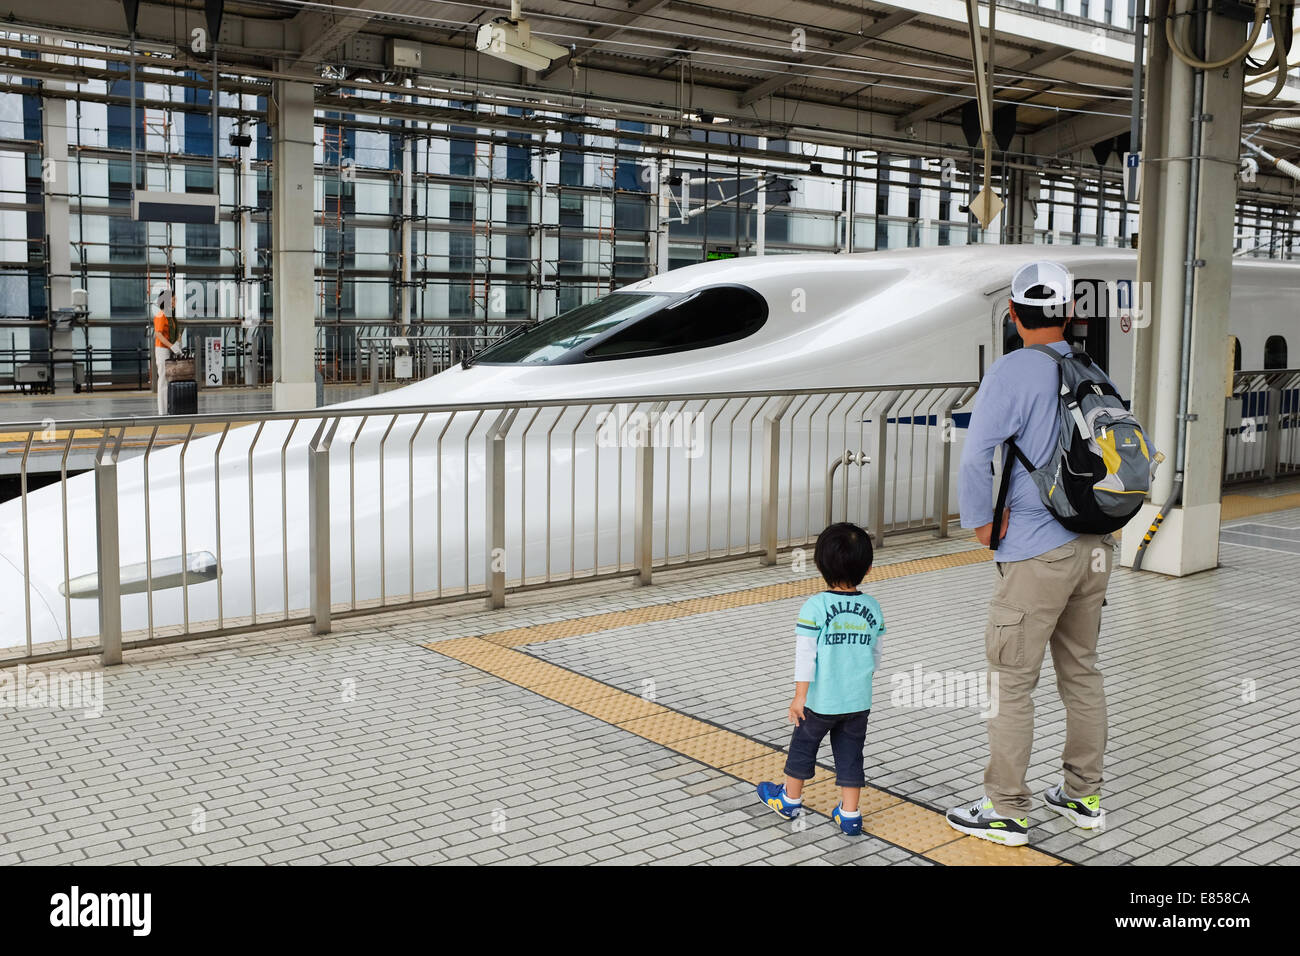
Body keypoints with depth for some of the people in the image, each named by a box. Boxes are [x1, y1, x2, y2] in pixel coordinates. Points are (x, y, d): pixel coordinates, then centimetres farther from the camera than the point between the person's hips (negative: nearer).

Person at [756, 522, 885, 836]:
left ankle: (790, 799, 34)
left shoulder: (814, 607, -17)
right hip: (859, 701, 3)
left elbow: (806, 654, -16)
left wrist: (800, 696, -10)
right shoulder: (873, 608, -3)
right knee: (850, 754, 14)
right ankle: (849, 815, 19)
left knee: (803, 745, 17)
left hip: (821, 701, -3)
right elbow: (875, 653, 8)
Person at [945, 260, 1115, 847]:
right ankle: (1084, 796, 29)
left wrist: (980, 524, -7)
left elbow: (975, 457, -20)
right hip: (1094, 546, 8)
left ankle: (1006, 811, 10)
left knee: (1011, 682, 2)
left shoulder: (1015, 371, -13)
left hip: (1037, 554, -7)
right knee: (1081, 671, 18)